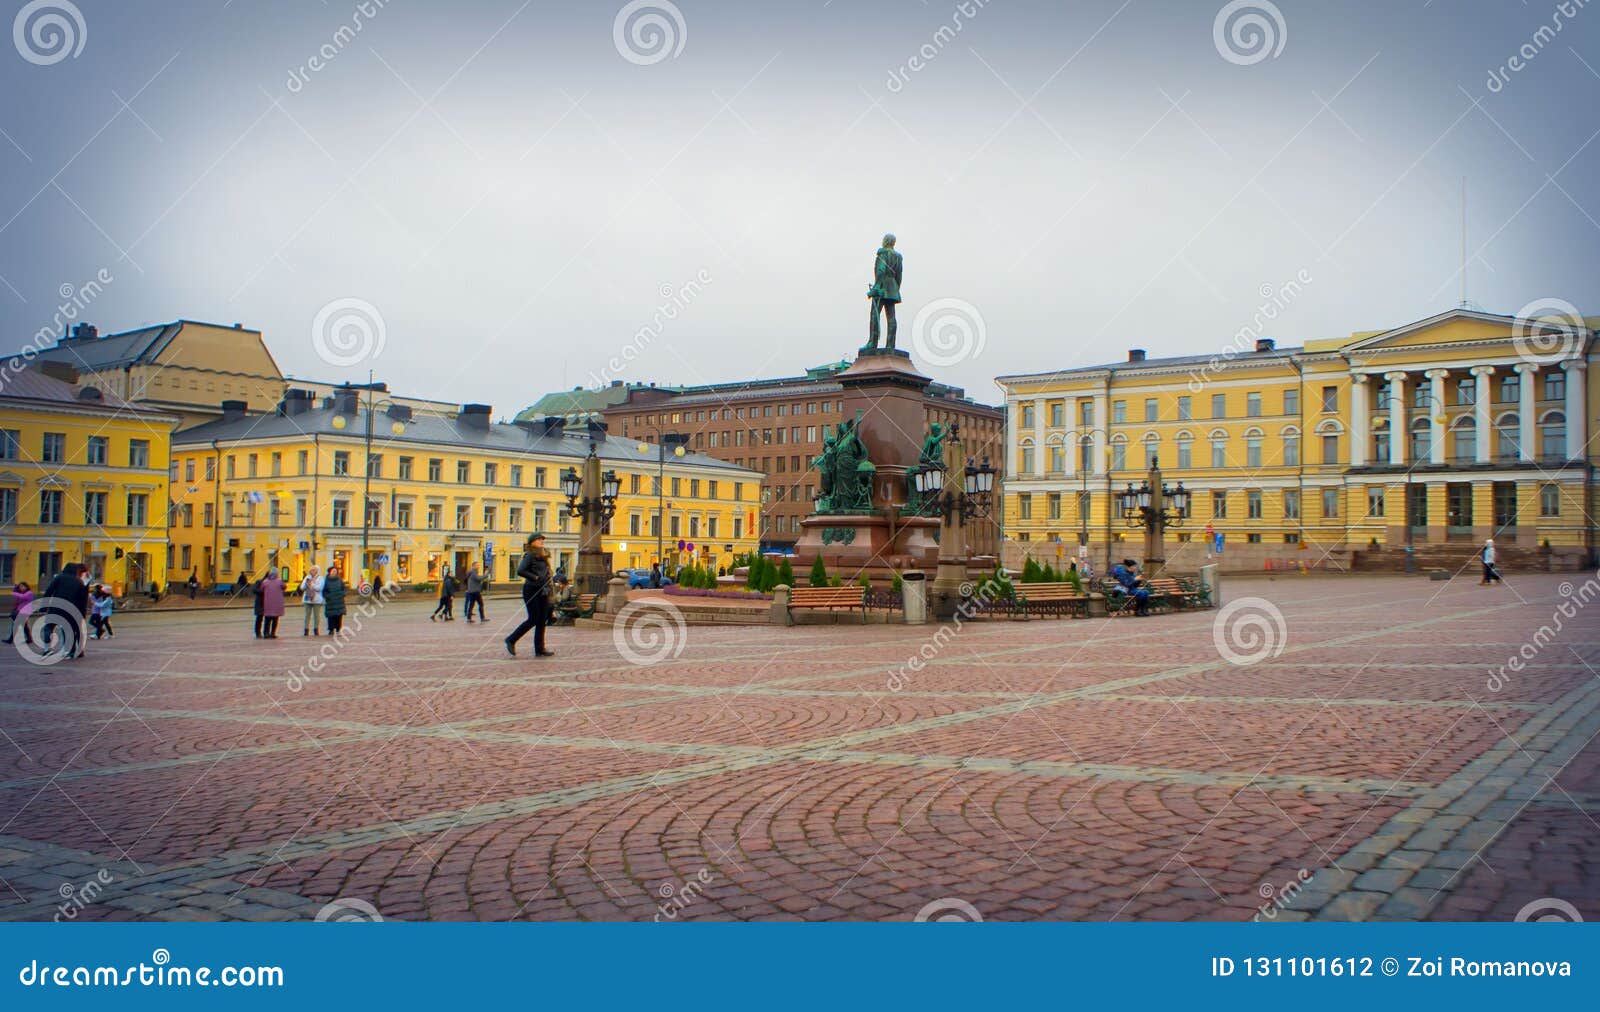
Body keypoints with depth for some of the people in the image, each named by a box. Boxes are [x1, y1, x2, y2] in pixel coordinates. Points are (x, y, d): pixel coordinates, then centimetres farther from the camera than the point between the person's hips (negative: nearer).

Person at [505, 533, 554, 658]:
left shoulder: (543, 556, 16)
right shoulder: (529, 555, -9)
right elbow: (520, 571, -21)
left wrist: (548, 589, 10)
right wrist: (535, 577, -20)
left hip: (543, 592, 8)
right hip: (532, 591, -8)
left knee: (542, 621, 6)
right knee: (533, 620, -6)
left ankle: (540, 650, 9)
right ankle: (511, 640, 9)